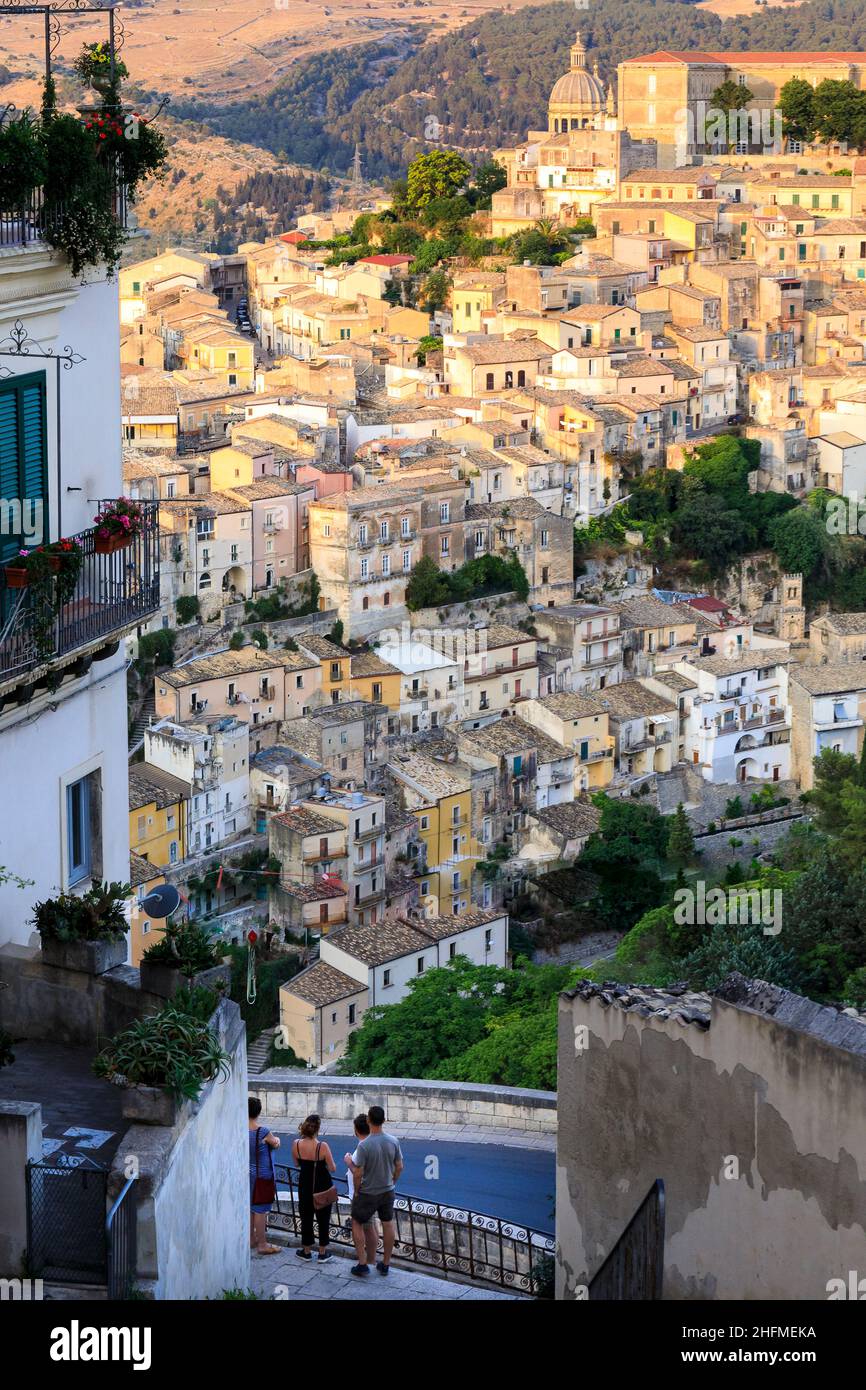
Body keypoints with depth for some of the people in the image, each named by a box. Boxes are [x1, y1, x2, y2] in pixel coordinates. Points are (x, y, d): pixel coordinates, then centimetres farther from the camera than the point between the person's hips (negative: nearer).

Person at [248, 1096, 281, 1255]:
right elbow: (276, 1144, -6)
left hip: (246, 1175, 6)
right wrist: (276, 1139, 18)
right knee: (260, 1209, 1)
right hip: (262, 1175, -6)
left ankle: (251, 1239, 30)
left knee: (249, 1207, 18)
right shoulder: (263, 1132, -23)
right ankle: (262, 1244, 8)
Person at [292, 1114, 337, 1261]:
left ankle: (306, 1251, 23)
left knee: (306, 1217, 16)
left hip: (305, 1186, 2)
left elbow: (297, 1163, 4)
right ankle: (322, 1252, 19)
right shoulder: (322, 1147, -23)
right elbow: (332, 1169, -14)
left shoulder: (296, 1144, -13)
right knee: (323, 1219, 12)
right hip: (323, 1187, -2)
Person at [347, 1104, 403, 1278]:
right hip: (388, 1191, 4)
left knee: (357, 1224, 14)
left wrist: (356, 1191, -2)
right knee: (388, 1225, 17)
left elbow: (358, 1173, -21)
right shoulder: (393, 1142, -10)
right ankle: (385, 1264, 26)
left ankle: (362, 1264, 11)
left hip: (368, 1193, -4)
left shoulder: (364, 1146, -25)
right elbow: (399, 1167, 0)